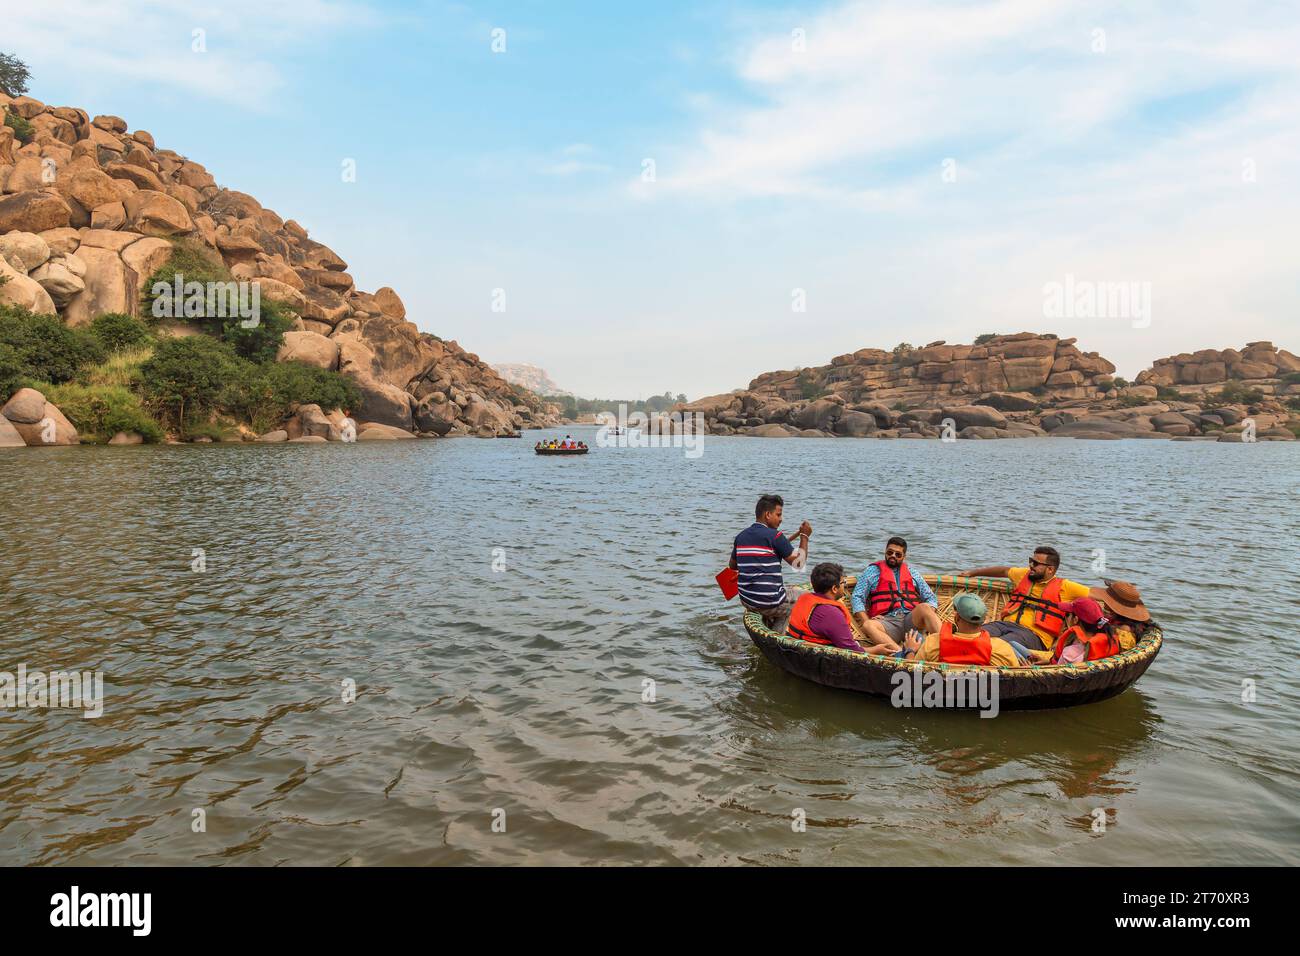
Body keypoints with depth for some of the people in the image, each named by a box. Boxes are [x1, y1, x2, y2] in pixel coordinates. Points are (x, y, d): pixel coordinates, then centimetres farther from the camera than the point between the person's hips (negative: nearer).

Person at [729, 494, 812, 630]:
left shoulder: (741, 537, 5)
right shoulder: (775, 536, -14)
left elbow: (732, 566, 20)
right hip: (769, 604, -7)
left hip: (746, 601, 7)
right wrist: (804, 536, 1)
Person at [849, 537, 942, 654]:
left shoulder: (913, 573, 25)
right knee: (868, 626, -34)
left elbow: (931, 598, 22)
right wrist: (866, 621, -9)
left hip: (911, 620, 2)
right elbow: (857, 598, 9)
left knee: (924, 607, -29)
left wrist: (928, 614, -1)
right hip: (886, 621, -2)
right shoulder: (872, 571, 17)